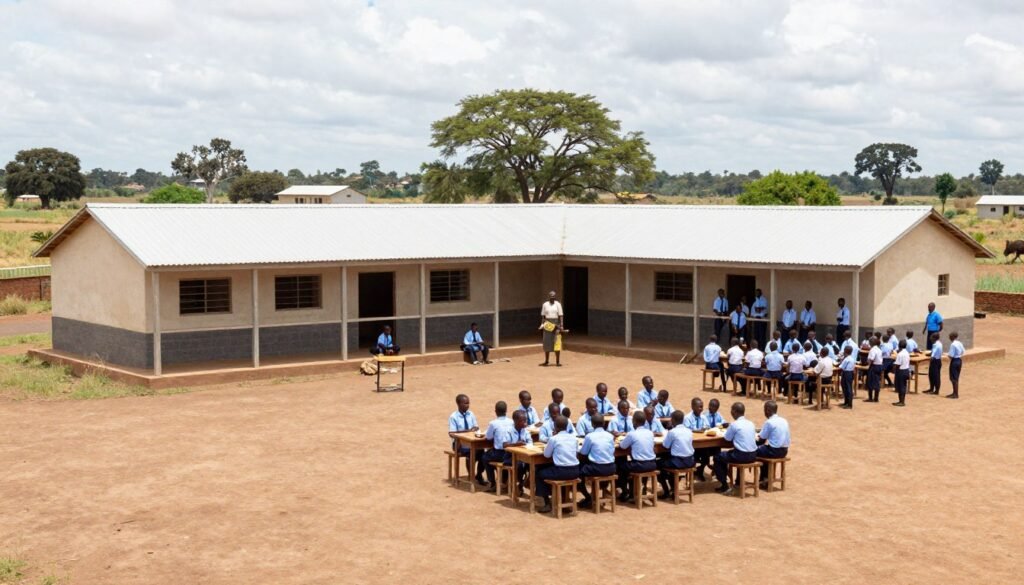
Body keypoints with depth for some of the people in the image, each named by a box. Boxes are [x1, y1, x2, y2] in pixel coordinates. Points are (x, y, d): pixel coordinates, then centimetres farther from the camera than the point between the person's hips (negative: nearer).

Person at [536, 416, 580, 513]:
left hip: (561, 472, -6)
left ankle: (547, 503, 14)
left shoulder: (554, 439, -8)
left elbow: (546, 455, 4)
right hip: (575, 471, 6)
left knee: (540, 474, 19)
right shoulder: (573, 437, 7)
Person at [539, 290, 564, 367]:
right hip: (547, 325, 2)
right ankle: (546, 361, 10)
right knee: (547, 342, 3)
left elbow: (560, 316, -3)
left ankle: (558, 361, 1)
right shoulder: (545, 304, 5)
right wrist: (542, 324, 0)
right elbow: (543, 316, 9)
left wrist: (561, 326, -9)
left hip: (556, 324, -2)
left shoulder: (558, 304, 0)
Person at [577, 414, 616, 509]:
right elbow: (612, 451, 13)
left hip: (597, 469, -5)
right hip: (611, 468, 5)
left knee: (579, 470, 19)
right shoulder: (610, 436, 2)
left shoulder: (590, 436, -9)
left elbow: (583, 452, 3)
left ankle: (588, 498, 18)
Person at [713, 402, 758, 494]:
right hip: (753, 455, 7)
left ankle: (725, 486, 8)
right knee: (731, 452, 38)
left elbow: (727, 438, -1)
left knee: (718, 457, 12)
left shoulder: (734, 424, -12)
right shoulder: (750, 423, 7)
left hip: (742, 456, -7)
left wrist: (728, 431, 19)